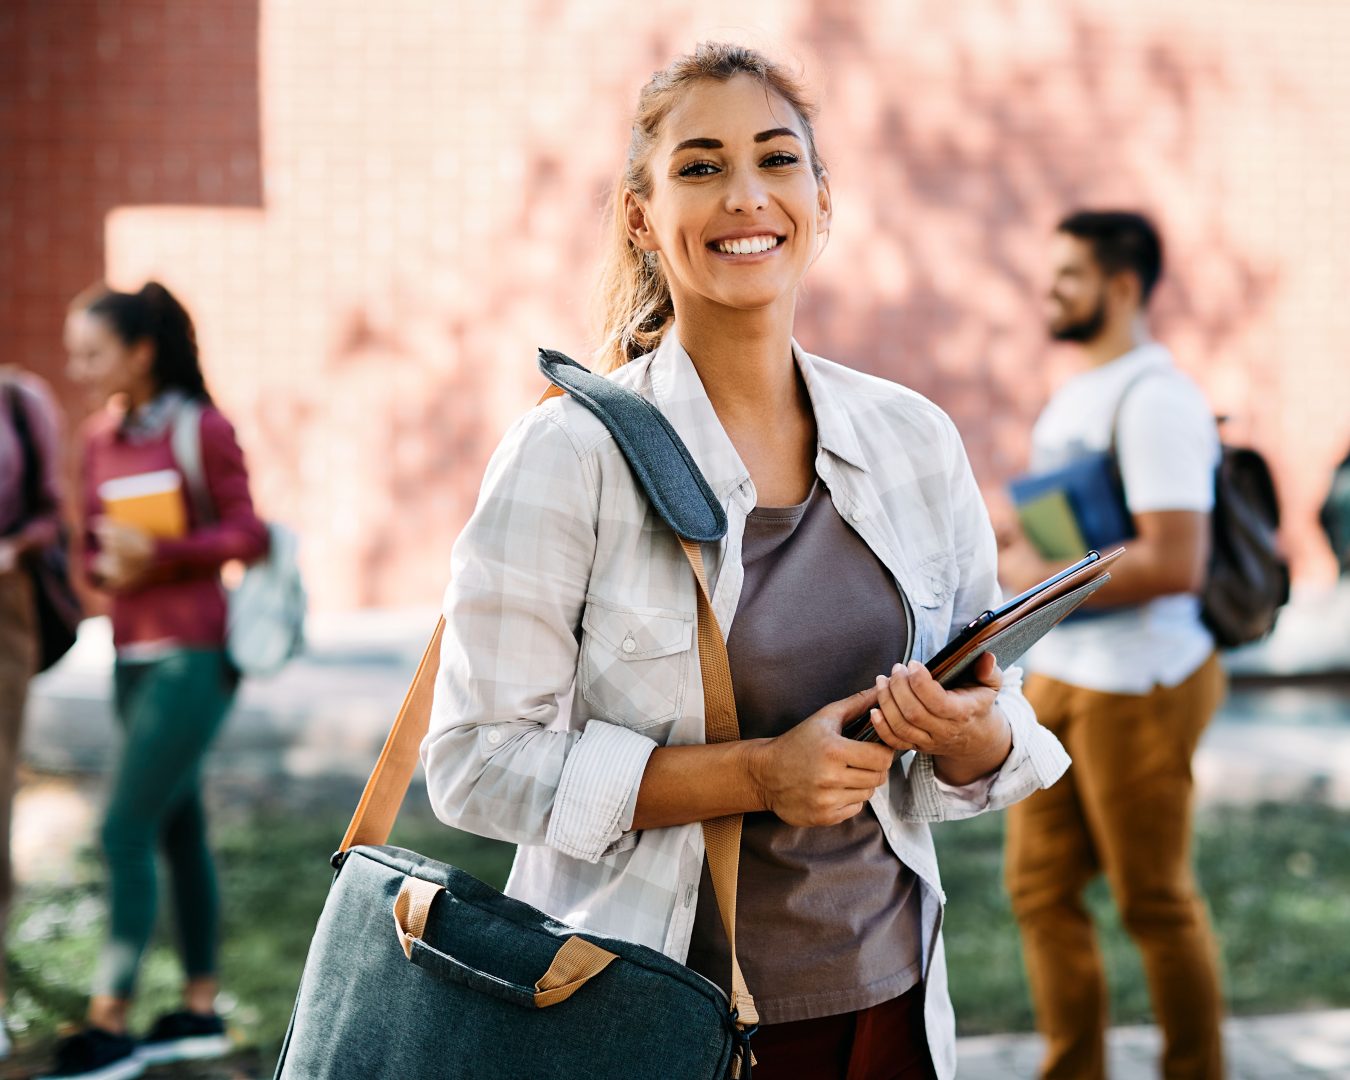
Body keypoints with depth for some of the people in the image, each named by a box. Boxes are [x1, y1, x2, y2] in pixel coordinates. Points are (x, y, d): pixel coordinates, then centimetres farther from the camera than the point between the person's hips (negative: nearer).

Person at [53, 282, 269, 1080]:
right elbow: (95, 546, 12)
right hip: (133, 653, 7)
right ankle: (202, 1009, 21)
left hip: (192, 653, -7)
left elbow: (248, 535, -8)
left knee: (127, 829, -9)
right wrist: (108, 565, -10)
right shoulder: (102, 438, 9)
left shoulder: (203, 430, -9)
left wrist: (160, 552, -20)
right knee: (179, 828, 12)